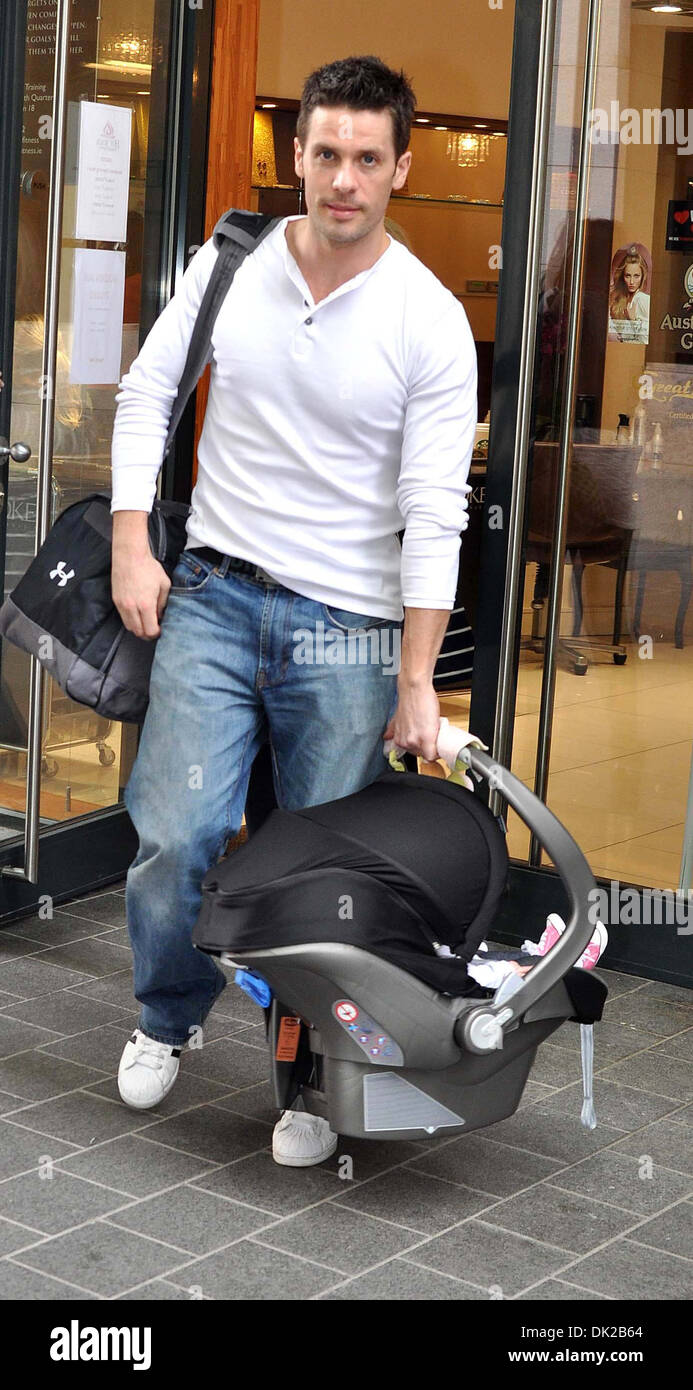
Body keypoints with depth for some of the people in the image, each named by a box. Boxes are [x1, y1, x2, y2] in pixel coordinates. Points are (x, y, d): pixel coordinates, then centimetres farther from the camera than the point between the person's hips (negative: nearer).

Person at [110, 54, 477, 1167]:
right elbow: (146, 396, 10)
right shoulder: (230, 266, 1)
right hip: (214, 593, 2)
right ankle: (167, 1019, 24)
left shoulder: (431, 322, -8)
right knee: (176, 833, -7)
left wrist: (416, 678, -11)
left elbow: (435, 514, -9)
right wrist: (131, 545, 0)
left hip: (348, 625, -2)